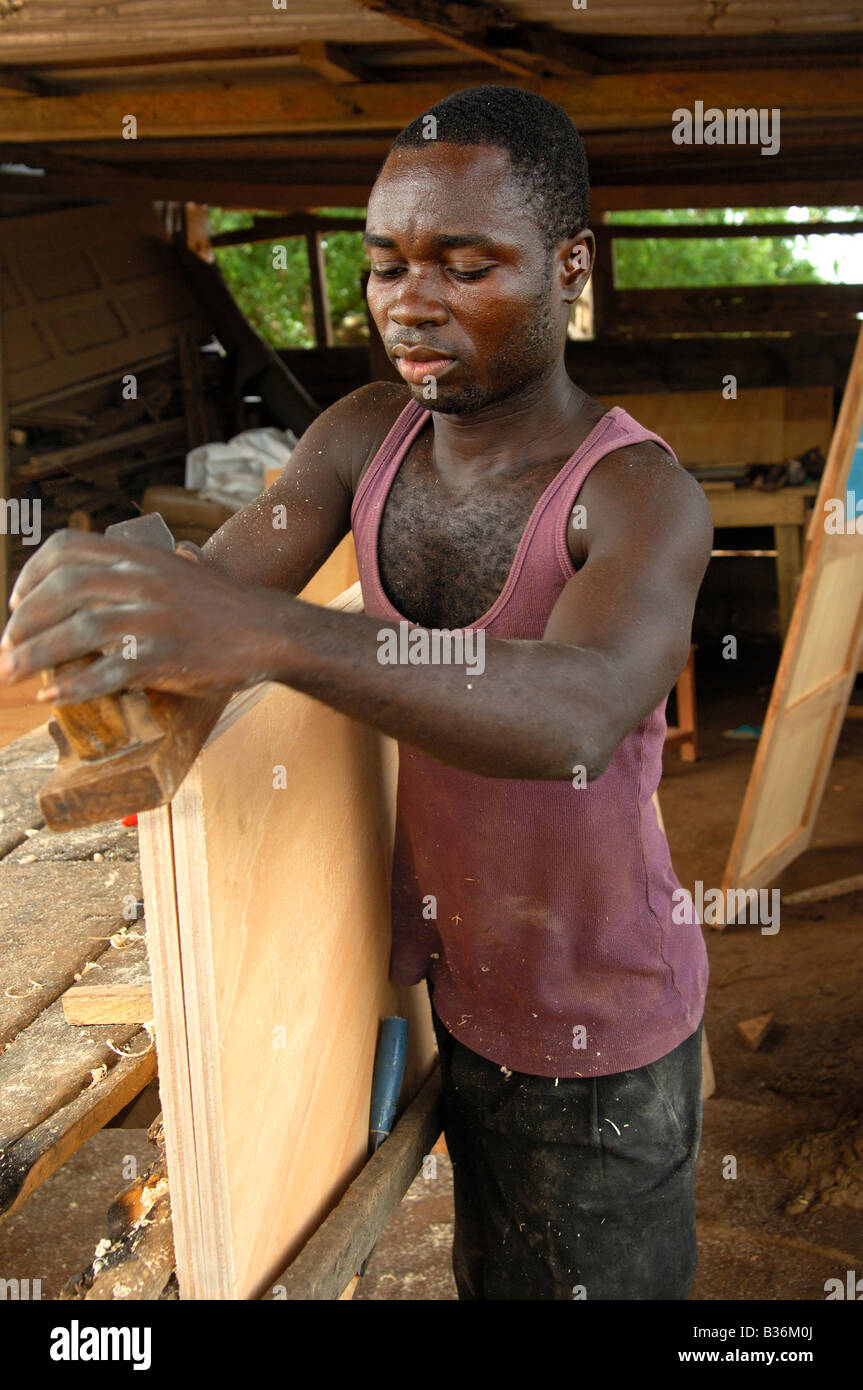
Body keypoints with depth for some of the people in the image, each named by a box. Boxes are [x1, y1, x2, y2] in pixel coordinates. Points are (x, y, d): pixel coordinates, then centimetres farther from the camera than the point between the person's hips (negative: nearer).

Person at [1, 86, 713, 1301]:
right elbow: (214, 589, -15)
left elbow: (573, 717, -46)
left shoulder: (642, 496, -27)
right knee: (490, 1266, 27)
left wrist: (266, 632, -61)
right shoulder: (364, 439, -7)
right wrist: (159, 686, -40)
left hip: (601, 1024, -5)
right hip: (453, 983, 5)